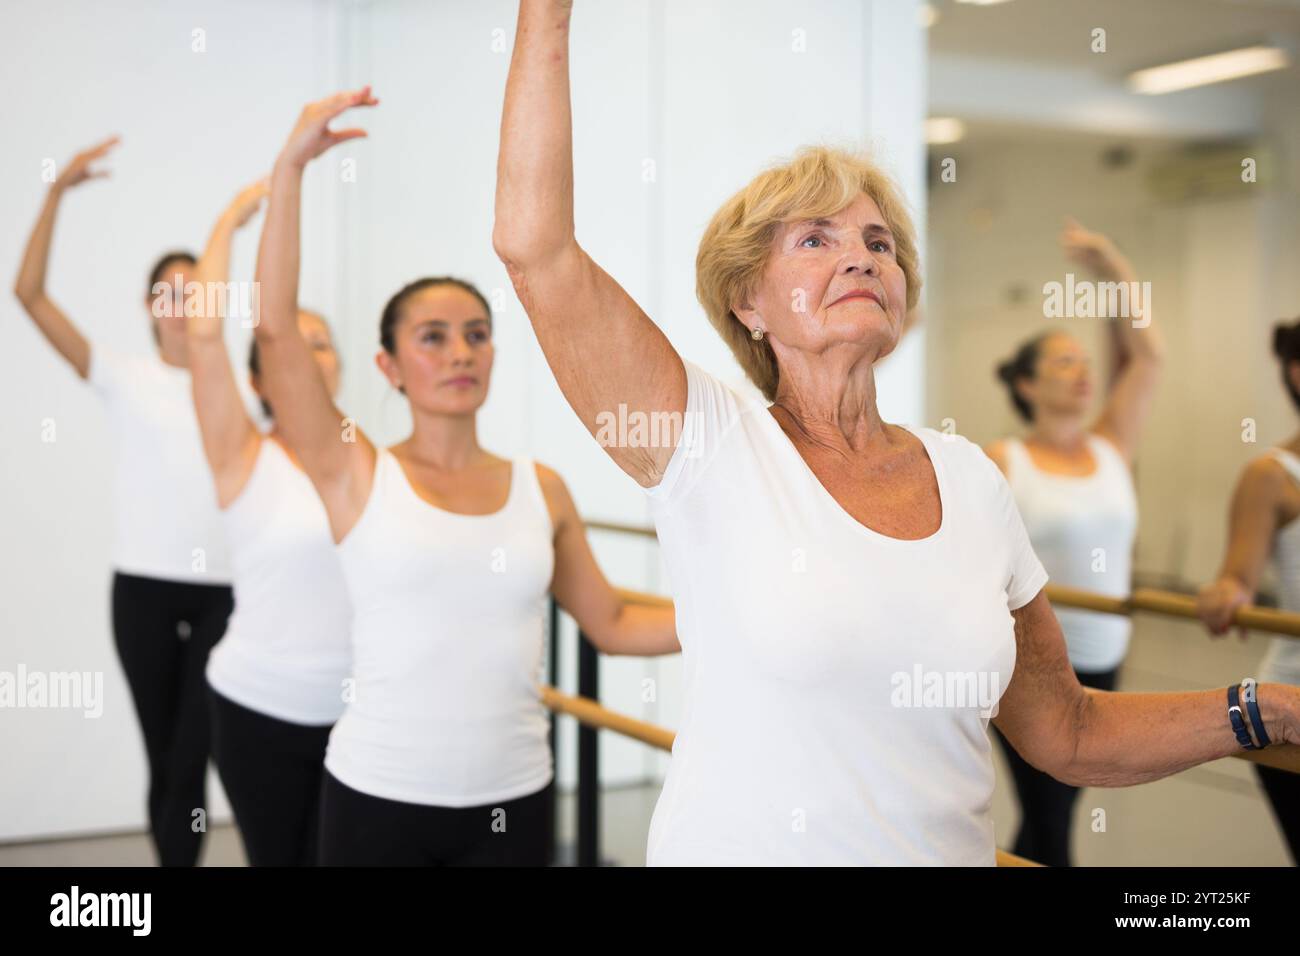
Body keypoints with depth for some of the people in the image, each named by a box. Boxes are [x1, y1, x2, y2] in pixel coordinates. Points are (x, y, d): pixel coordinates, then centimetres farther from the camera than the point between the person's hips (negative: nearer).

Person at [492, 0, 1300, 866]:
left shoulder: (969, 477, 0)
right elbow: (535, 243, -23)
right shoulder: (713, 446, -12)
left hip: (952, 844, 4)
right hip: (734, 844, -4)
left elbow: (1069, 735, 7)